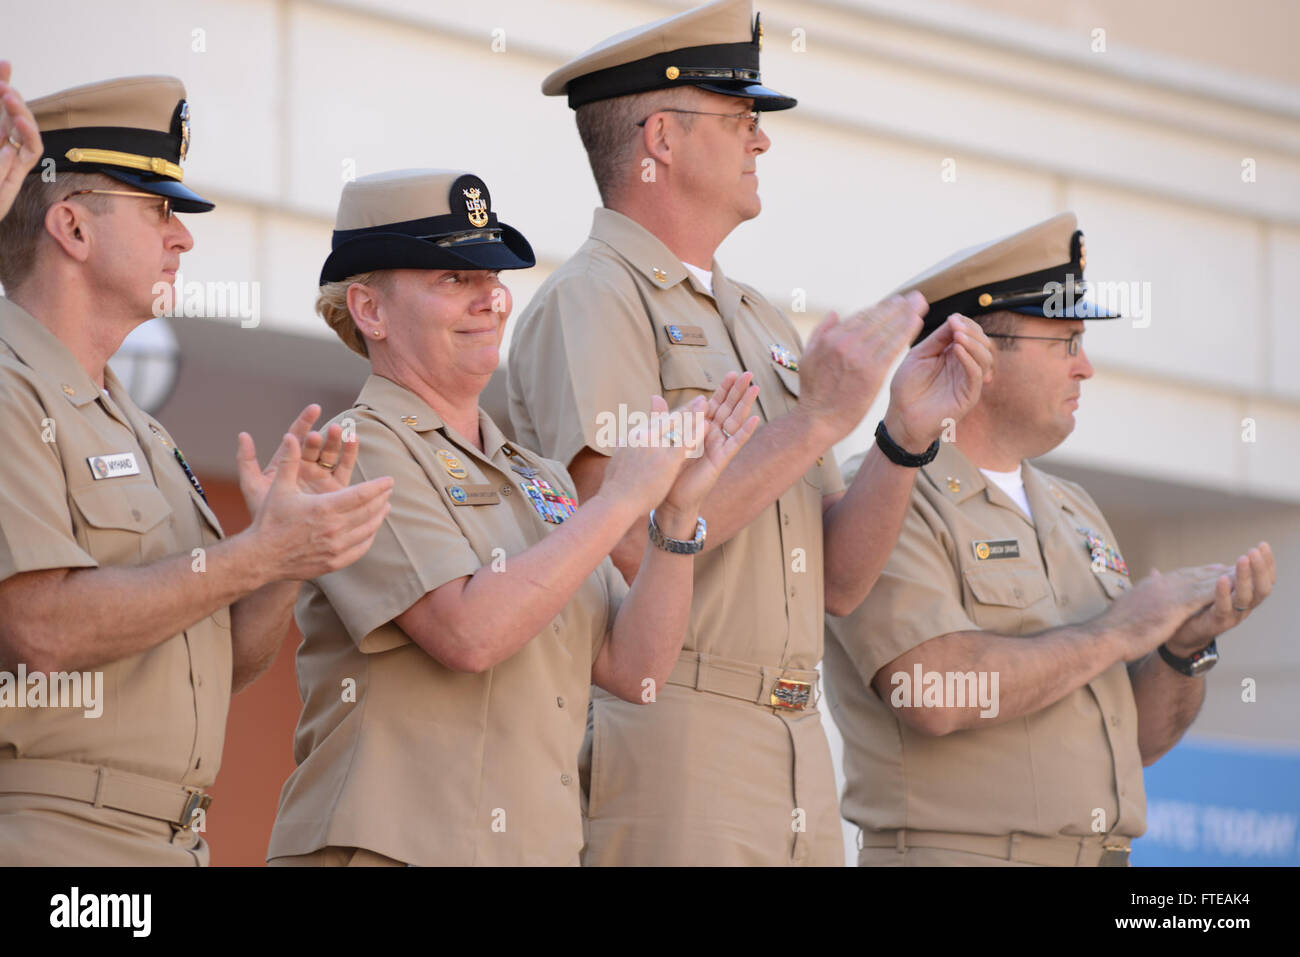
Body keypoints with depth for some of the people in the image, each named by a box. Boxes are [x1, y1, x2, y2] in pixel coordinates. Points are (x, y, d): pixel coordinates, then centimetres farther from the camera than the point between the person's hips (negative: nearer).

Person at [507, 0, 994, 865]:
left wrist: (908, 433, -1)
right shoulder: (592, 300, -5)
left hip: (798, 753, 7)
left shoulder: (763, 322, 18)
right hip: (665, 748, -7)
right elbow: (632, 544, -19)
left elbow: (839, 582, 14)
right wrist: (818, 419, -13)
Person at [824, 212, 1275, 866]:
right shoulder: (880, 500, -6)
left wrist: (1186, 649, -2)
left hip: (1104, 855, 5)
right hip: (952, 855, -5)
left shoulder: (1075, 514, 17)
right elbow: (937, 696, -20)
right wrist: (1117, 632, -10)